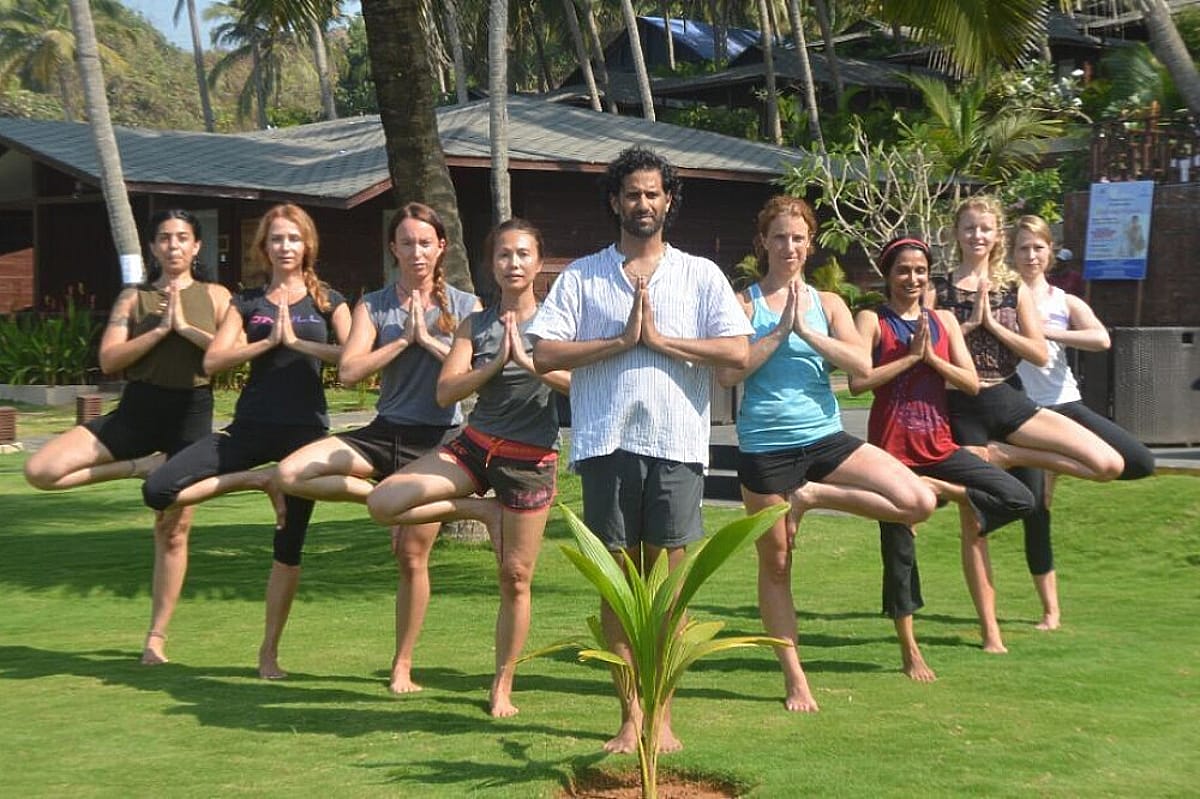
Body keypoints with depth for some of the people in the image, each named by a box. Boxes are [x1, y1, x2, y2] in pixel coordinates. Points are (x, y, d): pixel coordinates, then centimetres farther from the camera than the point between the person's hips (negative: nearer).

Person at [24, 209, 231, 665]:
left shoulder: (215, 297, 6)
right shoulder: (133, 298, 7)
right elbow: (108, 360, -4)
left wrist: (185, 327, -12)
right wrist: (160, 329, -12)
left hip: (191, 414, -1)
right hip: (137, 410, 1)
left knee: (173, 530, 1)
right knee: (40, 471, -16)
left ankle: (157, 636, 12)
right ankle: (141, 467, -1)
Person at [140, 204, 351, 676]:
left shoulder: (326, 301, 7)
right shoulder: (248, 302, 10)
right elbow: (212, 361, -3)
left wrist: (296, 341, -13)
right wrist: (268, 342, -12)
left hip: (305, 429, -2)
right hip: (251, 425, 2)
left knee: (289, 544, -1)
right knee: (159, 491, -14)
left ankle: (269, 651, 12)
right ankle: (258, 481, 1)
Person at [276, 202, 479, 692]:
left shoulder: (465, 306, 2)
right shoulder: (374, 307, 4)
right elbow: (349, 370, -9)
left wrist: (429, 338, -15)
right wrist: (403, 340, -14)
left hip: (437, 441, -2)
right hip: (385, 432, 2)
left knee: (412, 554, -2)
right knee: (290, 474, -17)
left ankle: (403, 666, 13)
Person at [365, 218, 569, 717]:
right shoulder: (476, 325, 6)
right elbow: (445, 392, -5)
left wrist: (529, 361, -23)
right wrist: (496, 362, -15)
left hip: (531, 460, -3)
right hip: (474, 447, 3)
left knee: (515, 577, 0)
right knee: (382, 503, -16)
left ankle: (503, 688, 15)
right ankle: (481, 510, 3)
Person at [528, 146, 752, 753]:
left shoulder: (700, 275, 9)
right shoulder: (582, 276, 9)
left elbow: (738, 352, -3)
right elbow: (544, 354, -1)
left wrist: (660, 338, -7)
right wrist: (622, 341, -8)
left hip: (676, 443, -1)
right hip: (607, 442, 1)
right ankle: (631, 714, 11)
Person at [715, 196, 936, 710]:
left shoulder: (827, 304, 8)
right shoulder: (745, 303, 0)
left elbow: (861, 365, -7)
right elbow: (728, 372, -15)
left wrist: (807, 331, -14)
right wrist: (781, 330, -15)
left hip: (824, 438, 2)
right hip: (764, 448, -2)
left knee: (919, 502, -15)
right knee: (775, 563, 5)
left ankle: (813, 495, 1)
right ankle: (794, 680, 19)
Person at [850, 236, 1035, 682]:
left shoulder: (944, 321, 10)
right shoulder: (872, 321, -2)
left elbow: (972, 383, 3)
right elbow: (857, 382, -16)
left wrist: (931, 357, -9)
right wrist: (910, 356, -13)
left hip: (938, 444, 4)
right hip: (892, 446, -4)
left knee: (1019, 499, -10)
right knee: (898, 549, 2)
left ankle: (941, 489, 5)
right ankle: (910, 653, 14)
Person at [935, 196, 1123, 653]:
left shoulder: (1014, 290, 6)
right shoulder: (938, 290, 3)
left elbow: (1040, 354, -2)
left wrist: (992, 324, -10)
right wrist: (969, 323, -12)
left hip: (1006, 401, 2)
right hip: (960, 409, -2)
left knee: (1109, 465, -15)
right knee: (974, 521, 1)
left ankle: (1006, 455, -3)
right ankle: (990, 632, 11)